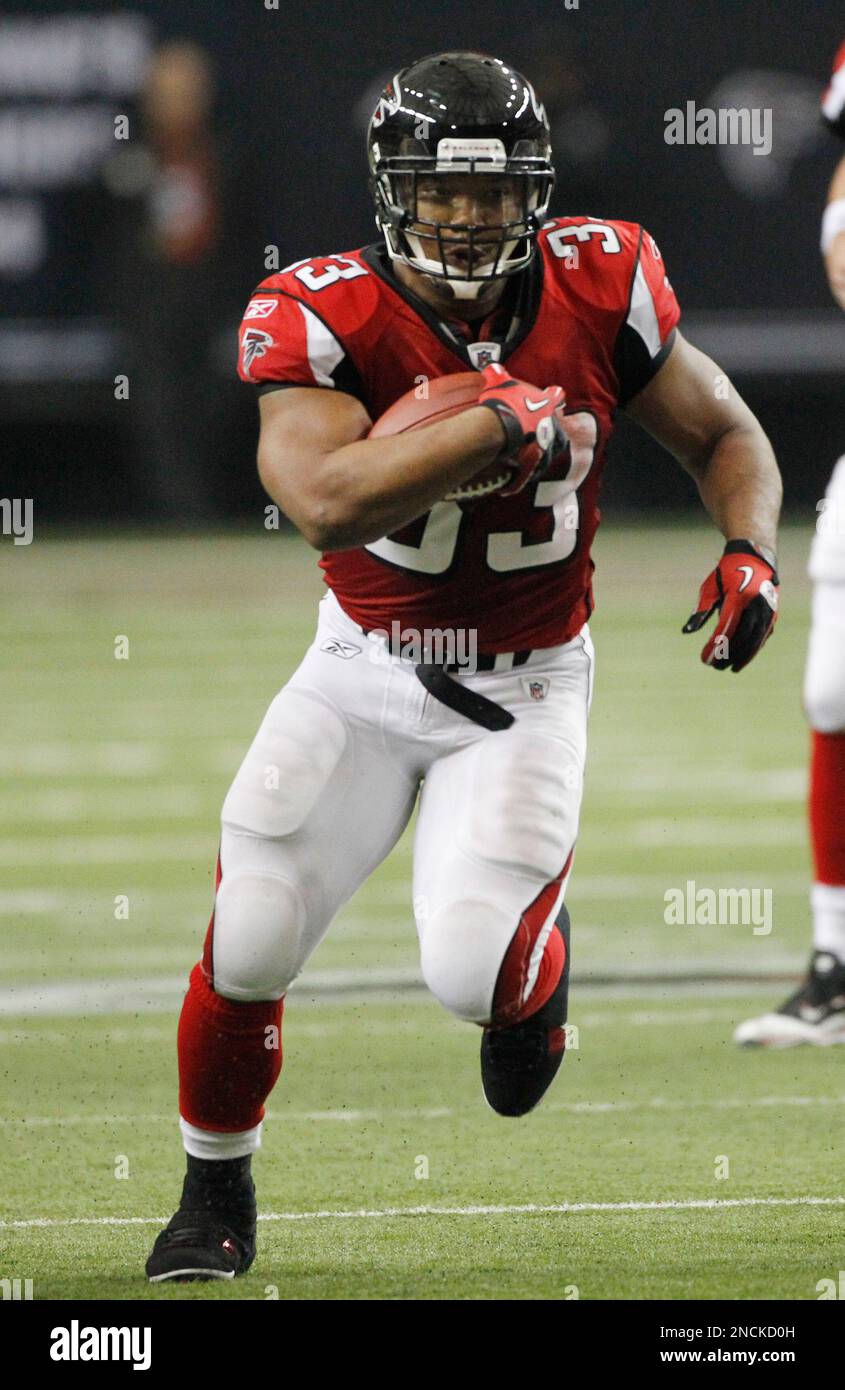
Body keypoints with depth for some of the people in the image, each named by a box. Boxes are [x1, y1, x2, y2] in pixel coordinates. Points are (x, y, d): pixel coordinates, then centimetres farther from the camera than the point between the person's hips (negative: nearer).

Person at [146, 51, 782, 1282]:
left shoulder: (598, 288, -12)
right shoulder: (322, 317, -19)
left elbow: (724, 436, 3)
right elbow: (325, 501, -37)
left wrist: (750, 551, -16)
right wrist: (503, 419, -37)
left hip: (525, 692, 0)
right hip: (365, 672, 0)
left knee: (471, 975, -17)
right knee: (248, 948, -5)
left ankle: (536, 965, 23)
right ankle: (215, 1197, 22)